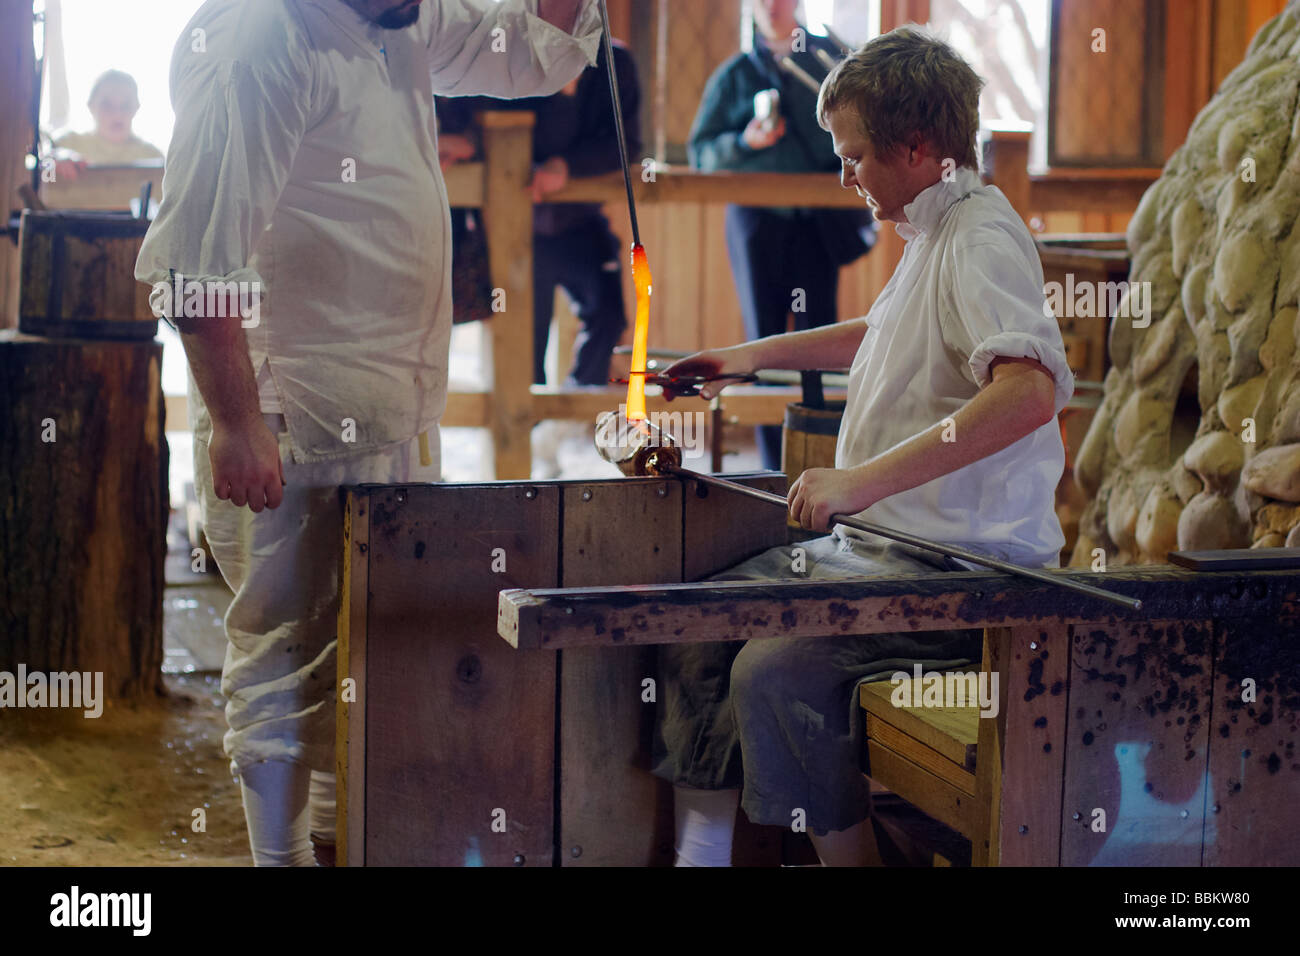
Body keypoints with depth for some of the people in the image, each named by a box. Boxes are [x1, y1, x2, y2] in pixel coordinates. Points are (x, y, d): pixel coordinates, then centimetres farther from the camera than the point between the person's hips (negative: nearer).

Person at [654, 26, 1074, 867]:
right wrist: (755, 355, 34)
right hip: (884, 549, 11)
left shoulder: (981, 237, -16)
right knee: (700, 627, 5)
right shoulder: (936, 233, 17)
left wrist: (866, 480, -35)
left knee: (774, 676, -26)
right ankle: (702, 852, 12)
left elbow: (1031, 391, -34)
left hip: (961, 573, -10)